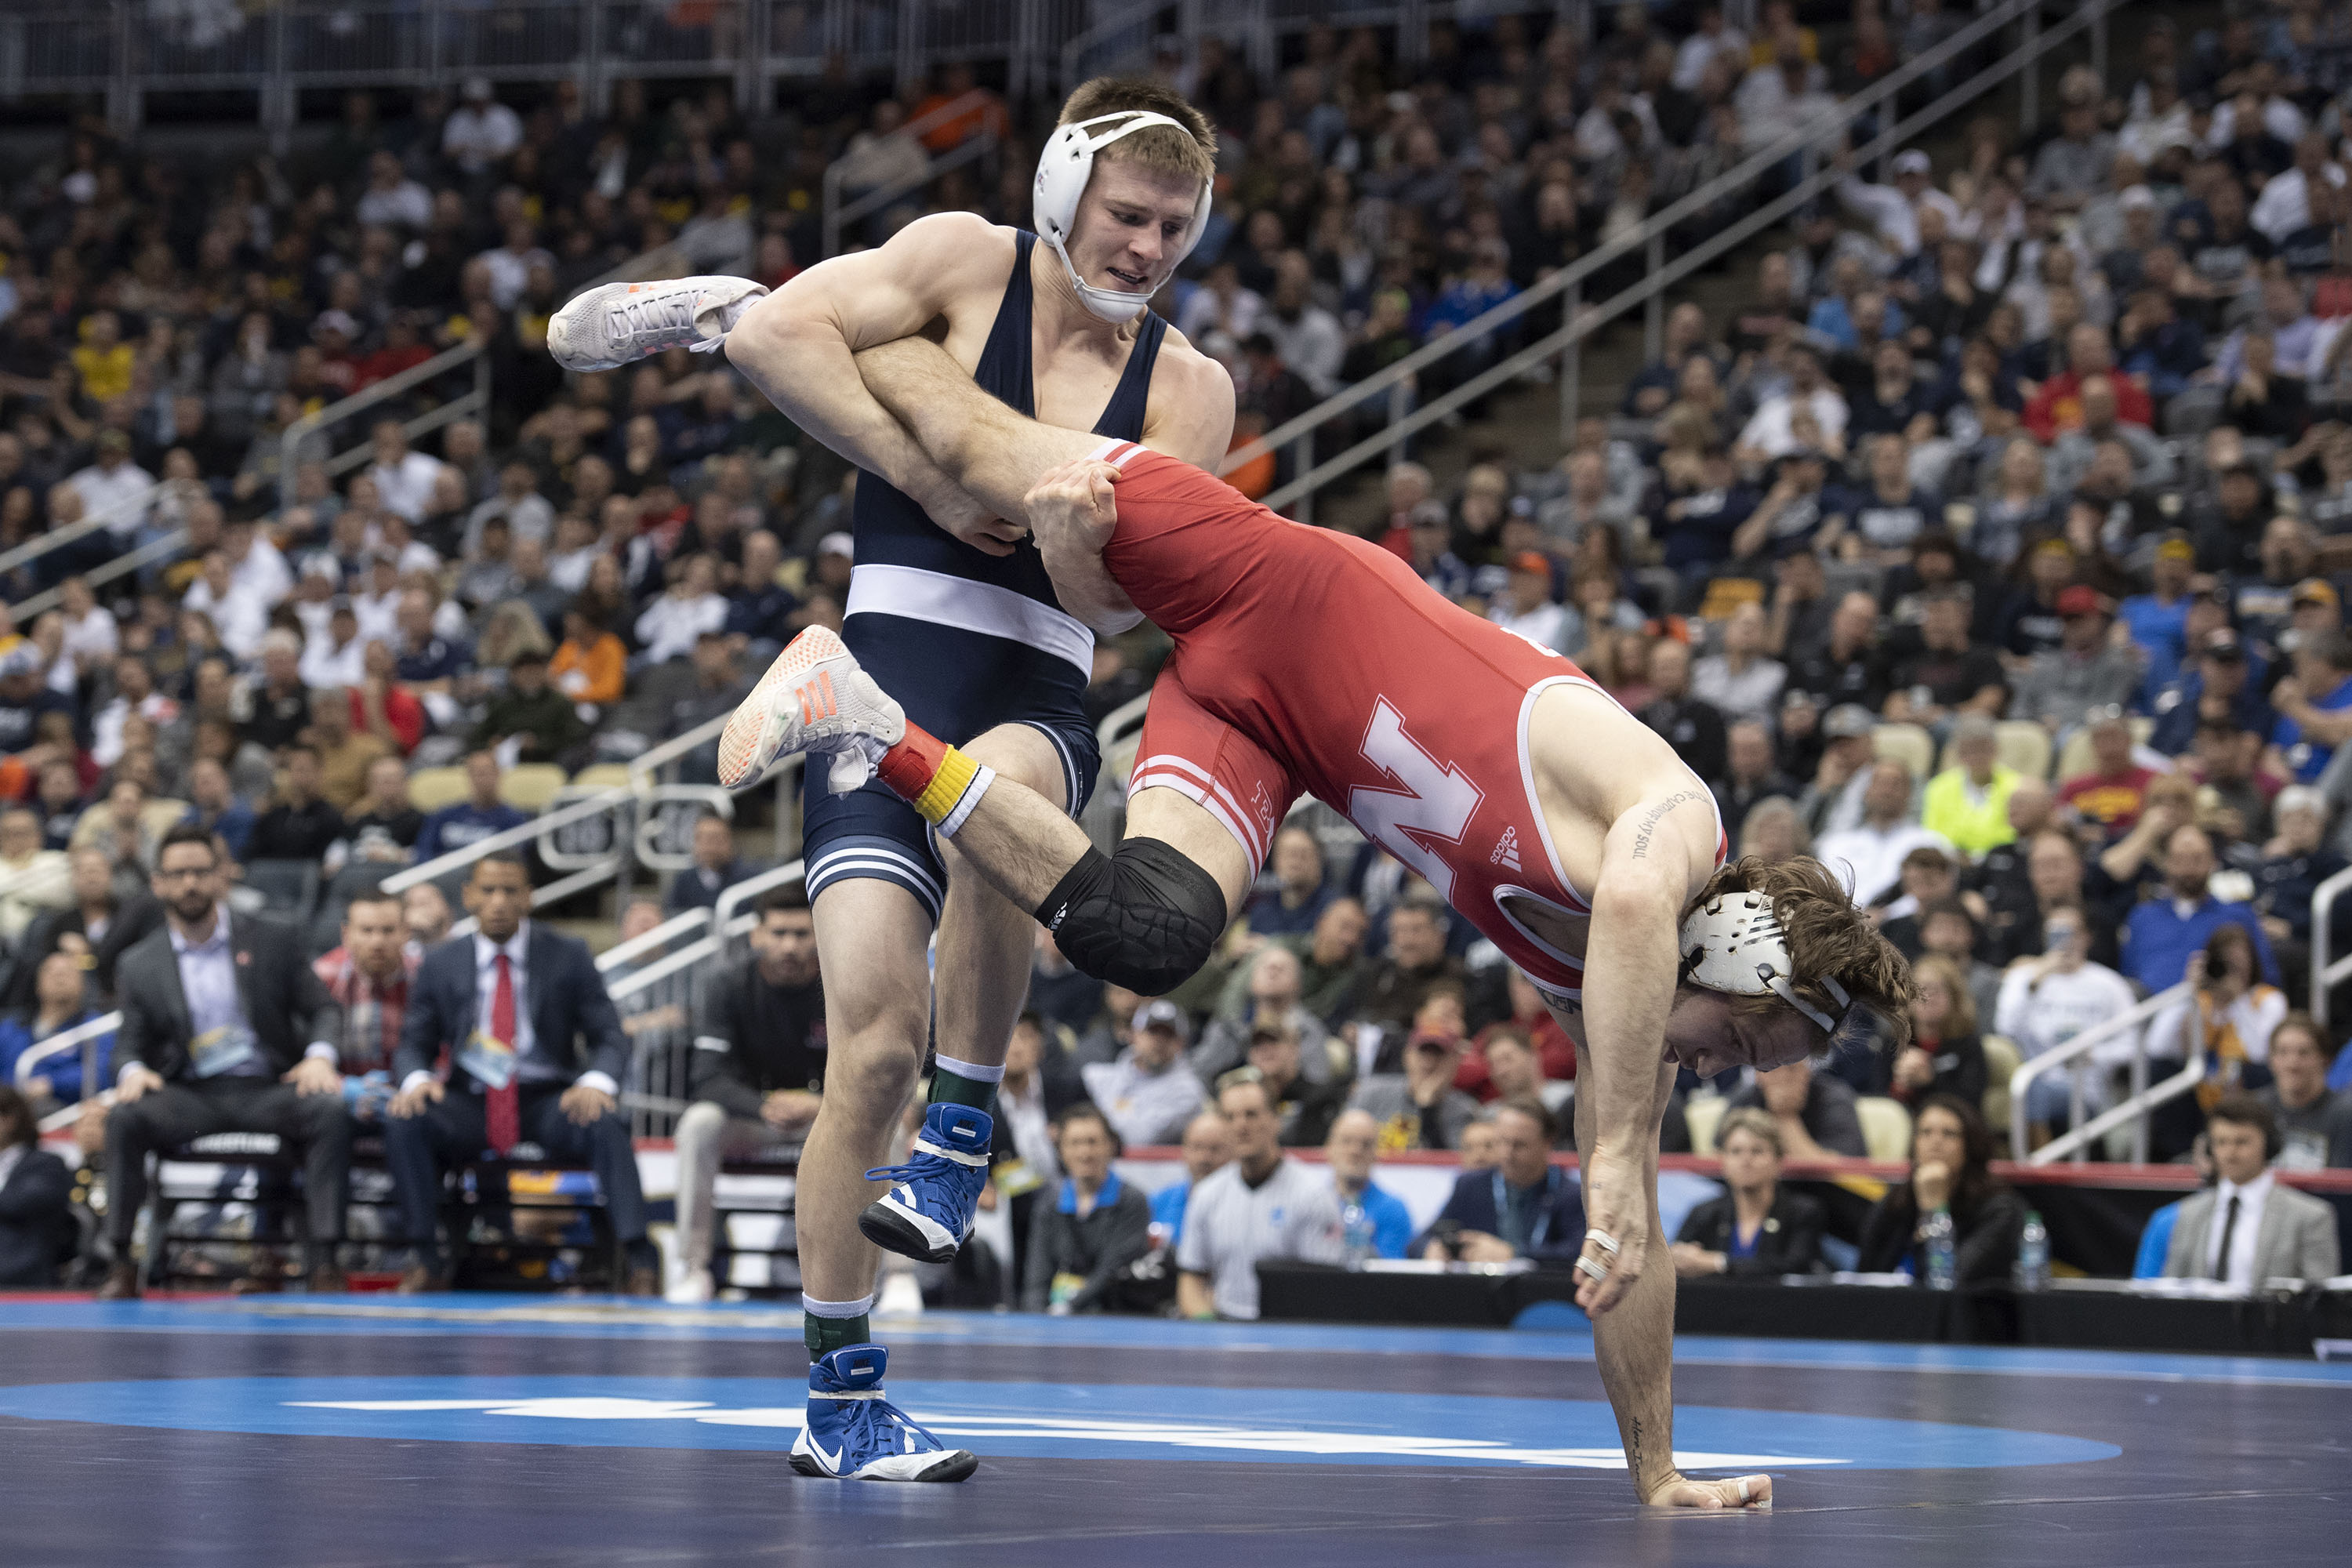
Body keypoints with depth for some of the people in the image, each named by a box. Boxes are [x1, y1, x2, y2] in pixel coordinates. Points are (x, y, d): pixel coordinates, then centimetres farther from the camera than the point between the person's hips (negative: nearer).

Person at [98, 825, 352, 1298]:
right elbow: (132, 1043, 10)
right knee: (125, 1116, -31)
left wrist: (320, 1056, -14)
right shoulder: (139, 966, 9)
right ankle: (121, 1263, -25)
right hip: (190, 1095, 0)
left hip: (267, 1086, 0)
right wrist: (133, 1071, -15)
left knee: (330, 1109, -32)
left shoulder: (272, 941, 8)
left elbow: (323, 1009, 8)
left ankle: (324, 1260, -31)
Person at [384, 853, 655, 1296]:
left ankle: (640, 1264, -34)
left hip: (548, 1102, -1)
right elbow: (415, 1044, 10)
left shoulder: (569, 956, 3)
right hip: (470, 1105, 1)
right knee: (403, 1123, -29)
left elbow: (610, 1039, 2)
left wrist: (597, 1082, -22)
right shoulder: (440, 965, 7)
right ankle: (427, 1262, -21)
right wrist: (416, 1079, -16)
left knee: (605, 1123, -34)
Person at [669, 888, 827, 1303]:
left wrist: (821, 1105, -35)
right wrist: (766, 1106, -40)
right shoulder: (729, 987, -11)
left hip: (824, 1116, 0)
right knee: (698, 1123, -34)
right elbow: (711, 1079, -19)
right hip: (746, 1120, 0)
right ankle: (693, 1267, -27)